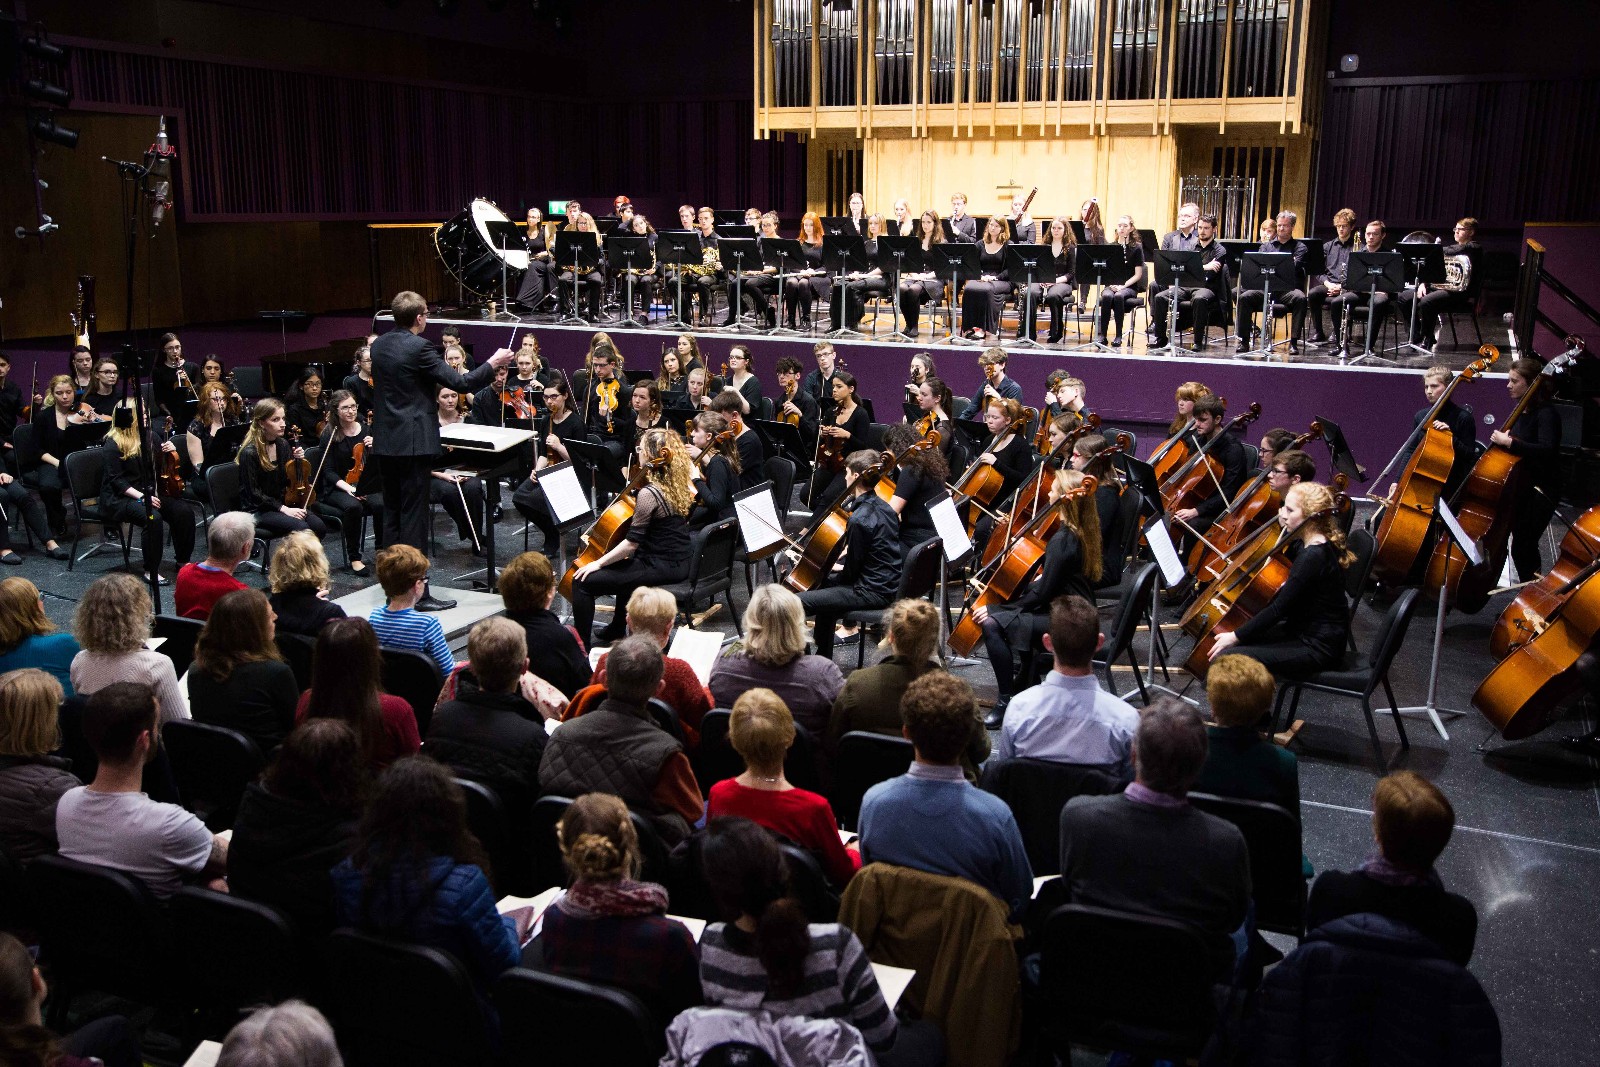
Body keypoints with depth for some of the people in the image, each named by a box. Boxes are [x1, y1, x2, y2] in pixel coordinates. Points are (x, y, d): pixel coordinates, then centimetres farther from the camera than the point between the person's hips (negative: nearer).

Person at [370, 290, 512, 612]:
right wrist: (493, 364, -4)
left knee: (391, 515, 14)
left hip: (385, 442, 8)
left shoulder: (379, 345, 8)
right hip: (414, 443, -8)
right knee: (414, 519, -4)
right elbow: (459, 382, -17)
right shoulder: (419, 347, -15)